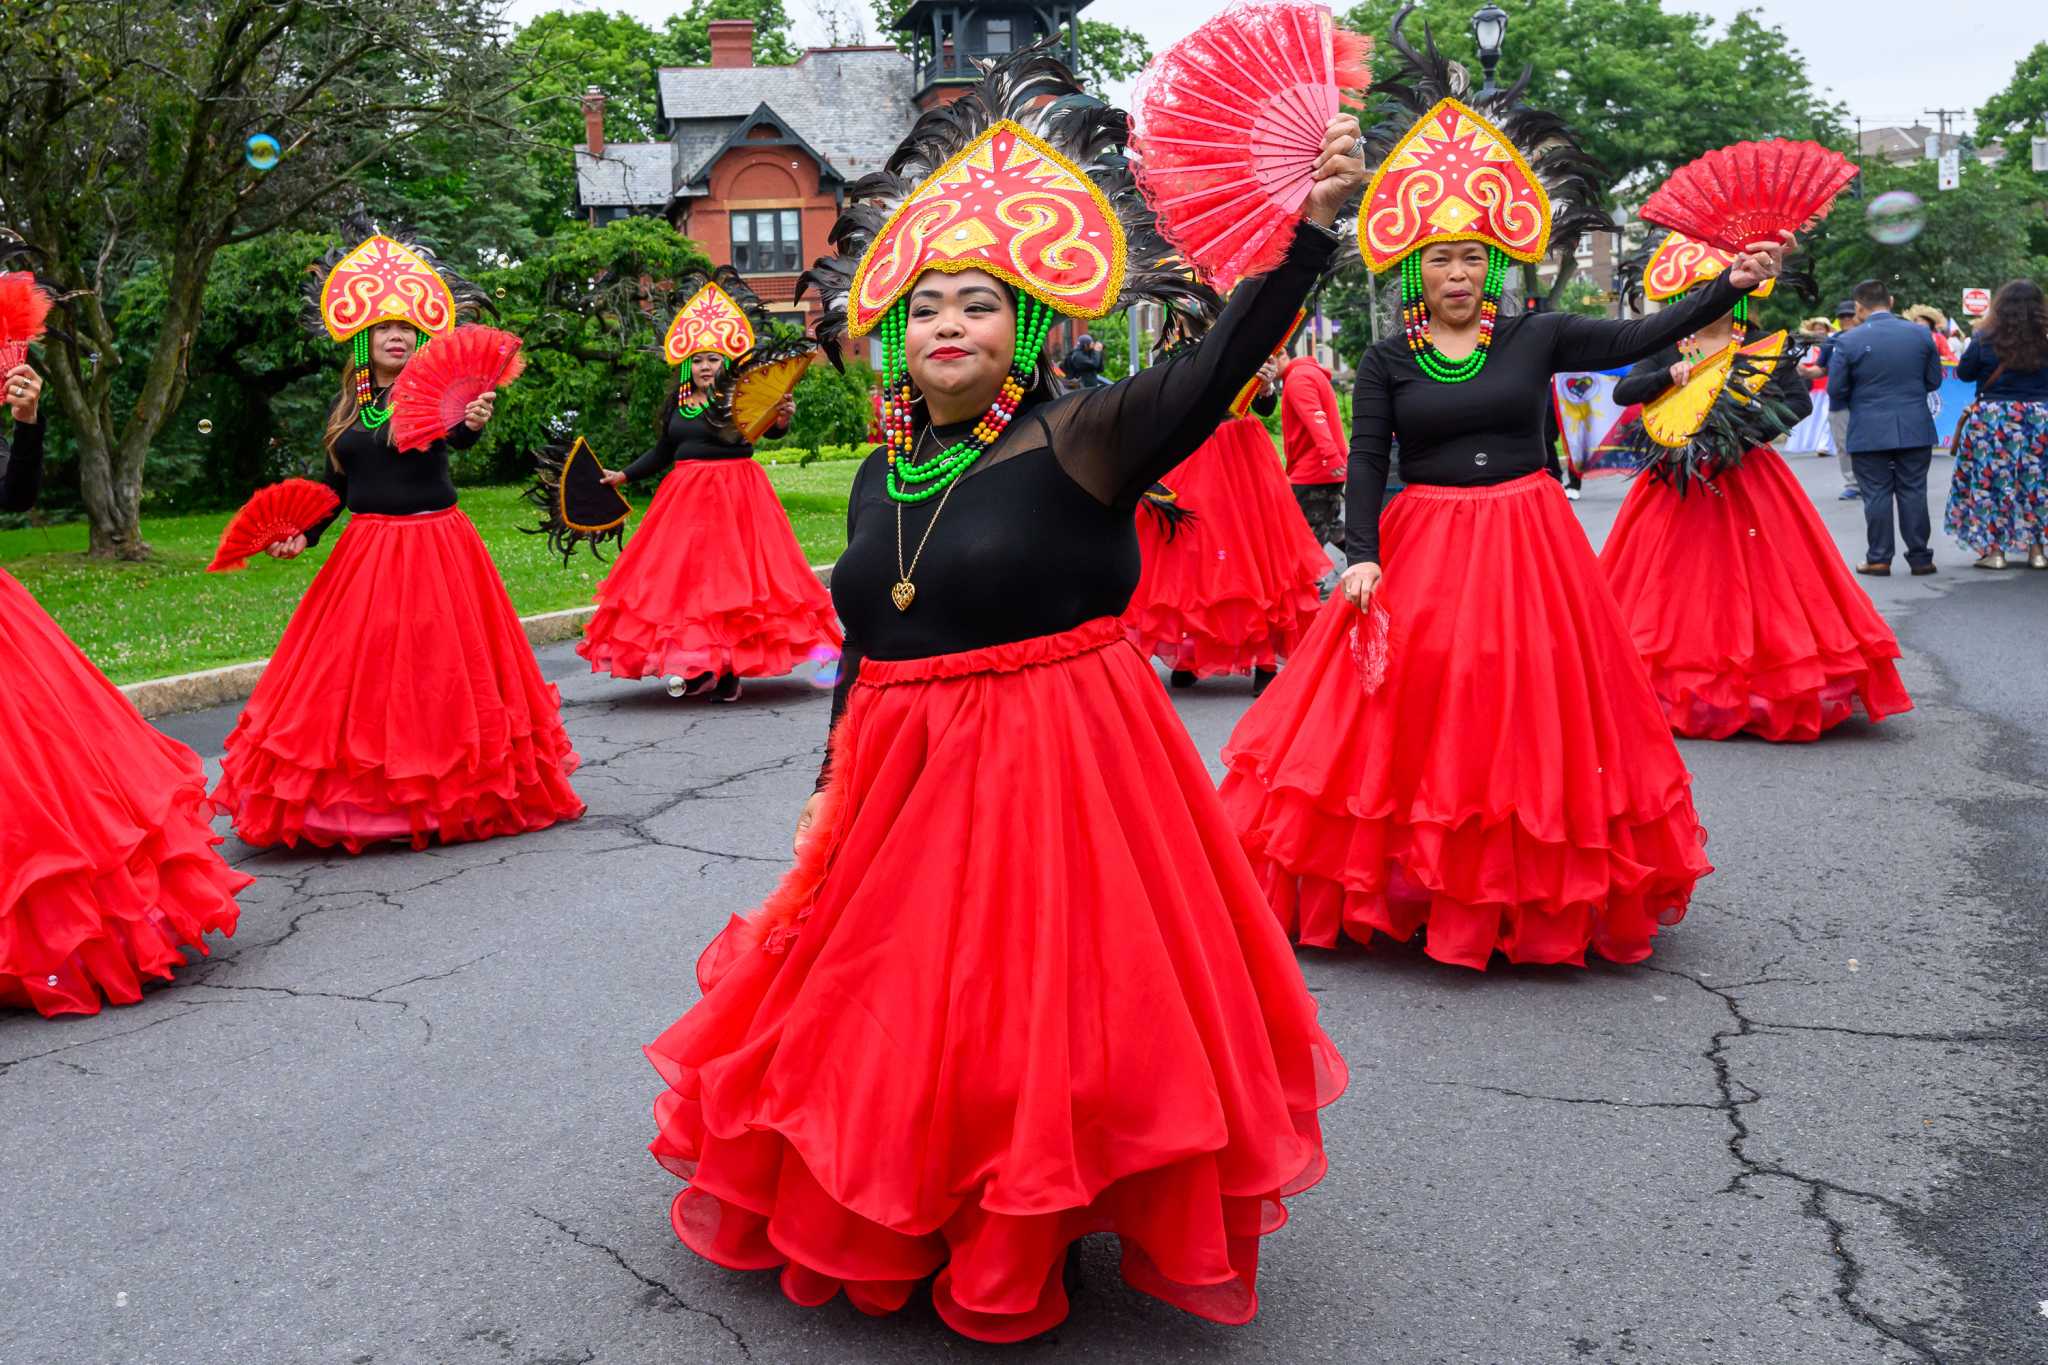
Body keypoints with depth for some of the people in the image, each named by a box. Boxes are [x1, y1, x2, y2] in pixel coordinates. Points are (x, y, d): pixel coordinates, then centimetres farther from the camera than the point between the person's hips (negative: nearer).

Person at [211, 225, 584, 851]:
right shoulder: (347, 408, 11)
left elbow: (454, 438, -27)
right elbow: (335, 486, 18)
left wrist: (472, 424, -50)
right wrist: (304, 535, 5)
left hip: (436, 543, -4)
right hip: (366, 551, 4)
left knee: (438, 667, -1)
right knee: (363, 670, 3)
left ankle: (458, 795, 8)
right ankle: (361, 795, 12)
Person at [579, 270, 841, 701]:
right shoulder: (677, 404, 10)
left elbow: (767, 429, -23)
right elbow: (662, 452, 20)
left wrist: (781, 419, -44)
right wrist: (623, 475, 18)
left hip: (735, 493, -5)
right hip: (685, 496, 6)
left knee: (729, 573, -4)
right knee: (685, 574, 4)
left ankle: (729, 670, 0)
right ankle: (695, 666, 11)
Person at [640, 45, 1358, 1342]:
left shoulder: (1079, 441, -11)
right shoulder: (883, 474, 8)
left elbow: (1216, 367, -27)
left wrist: (1313, 226, -41)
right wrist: (830, 787, 17)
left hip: (1057, 772, -6)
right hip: (906, 776, 6)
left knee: (1038, 1017, 3)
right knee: (895, 1013, 17)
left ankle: (1032, 1242, 26)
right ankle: (900, 1221, 41)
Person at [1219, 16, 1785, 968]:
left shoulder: (1536, 338, 3)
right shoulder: (1386, 363, 1)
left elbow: (1636, 341, 1)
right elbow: (1365, 465, -2)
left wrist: (1730, 285, -8)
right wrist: (1362, 557, -14)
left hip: (1527, 542, 1)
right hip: (1422, 549, -1)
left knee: (1527, 710, 5)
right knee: (1417, 711, 1)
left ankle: (1533, 888, 19)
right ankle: (1407, 880, 16)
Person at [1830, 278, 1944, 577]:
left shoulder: (1848, 341, -10)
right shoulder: (1920, 333, 0)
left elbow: (1836, 390, -5)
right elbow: (1934, 381, 7)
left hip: (1869, 431, -2)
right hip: (1915, 429, 2)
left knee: (1877, 494, 4)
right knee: (1913, 493, 8)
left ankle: (1879, 558, 7)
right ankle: (1920, 557, 12)